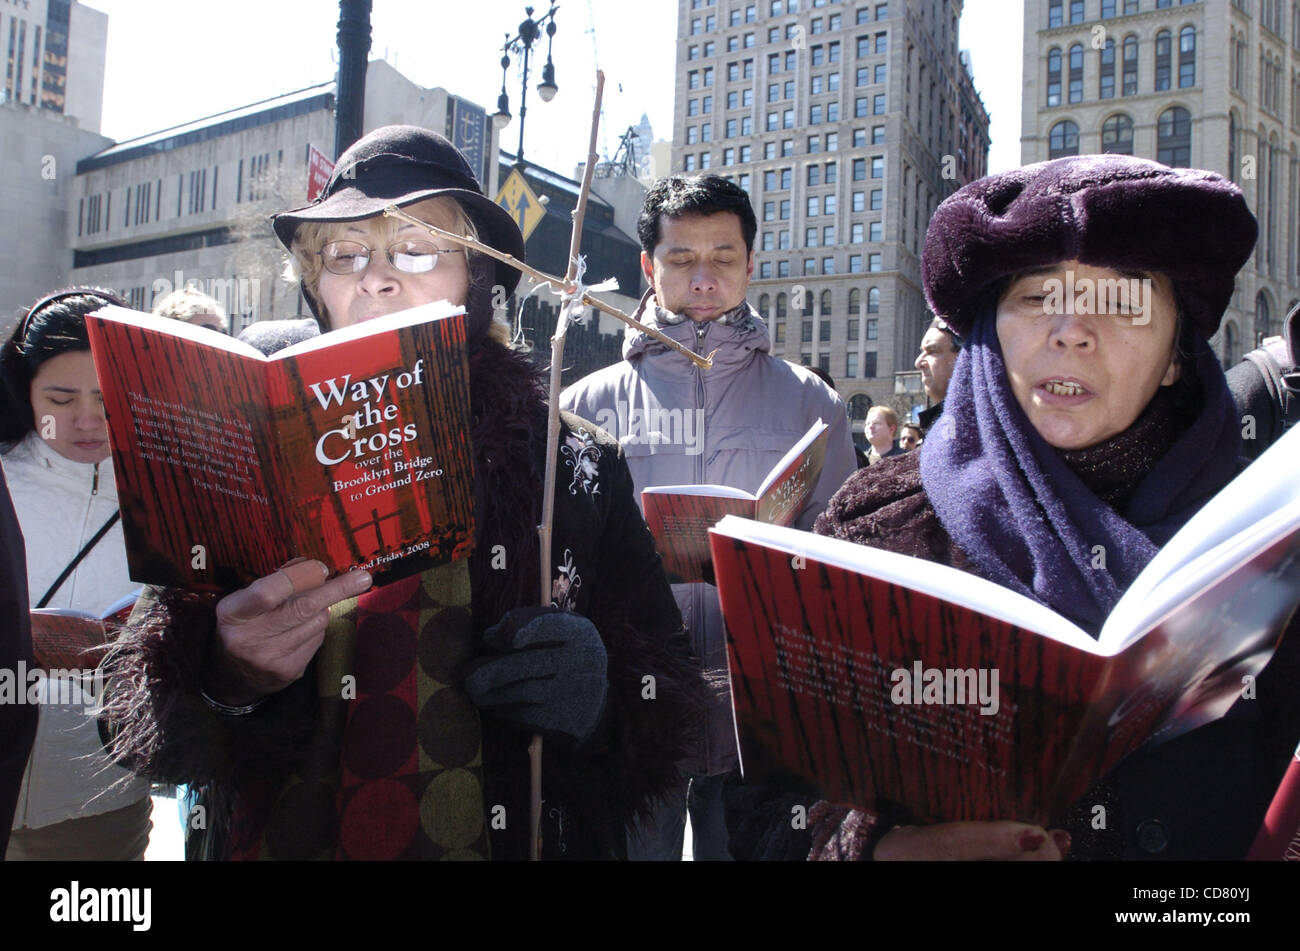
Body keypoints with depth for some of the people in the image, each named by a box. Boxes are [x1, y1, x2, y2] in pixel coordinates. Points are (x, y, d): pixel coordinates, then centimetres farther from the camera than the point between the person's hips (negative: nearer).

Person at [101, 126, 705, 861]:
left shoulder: (579, 470, -8)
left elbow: (668, 709, -5)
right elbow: (149, 721, -7)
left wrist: (598, 706, -26)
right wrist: (227, 681, -27)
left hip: (515, 837, -1)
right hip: (276, 839, 2)